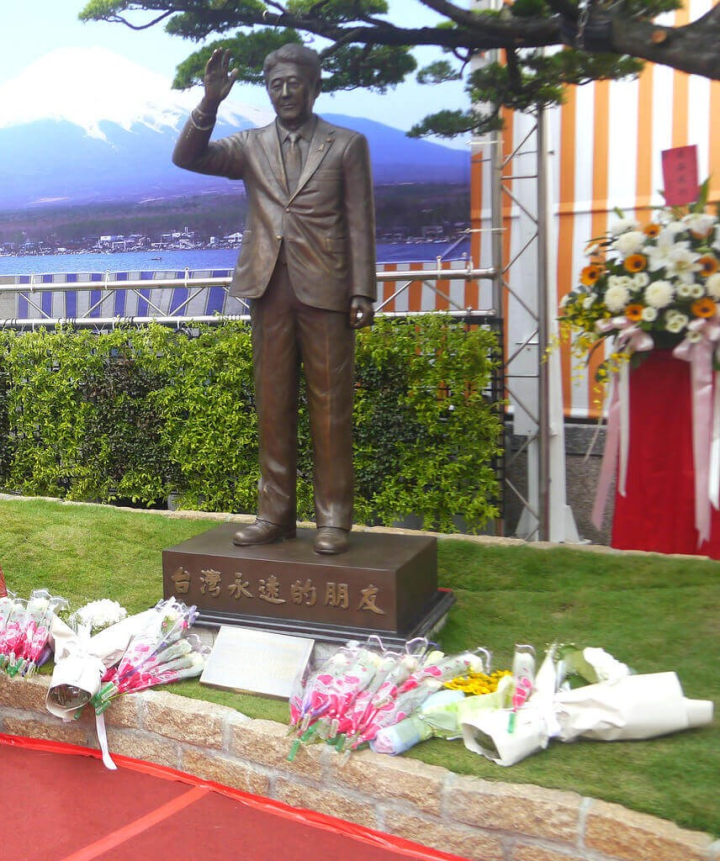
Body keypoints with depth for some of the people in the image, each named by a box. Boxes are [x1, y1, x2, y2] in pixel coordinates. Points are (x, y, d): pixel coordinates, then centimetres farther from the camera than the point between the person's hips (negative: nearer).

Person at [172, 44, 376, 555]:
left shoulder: (347, 145, 8)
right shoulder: (252, 146, 15)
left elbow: (360, 224, 2)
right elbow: (187, 157, 3)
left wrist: (362, 293, -6)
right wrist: (210, 102, -10)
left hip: (325, 291, -3)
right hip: (270, 290, 3)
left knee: (330, 408, -1)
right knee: (273, 405, 6)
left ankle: (334, 519, 6)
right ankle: (276, 513, 15)